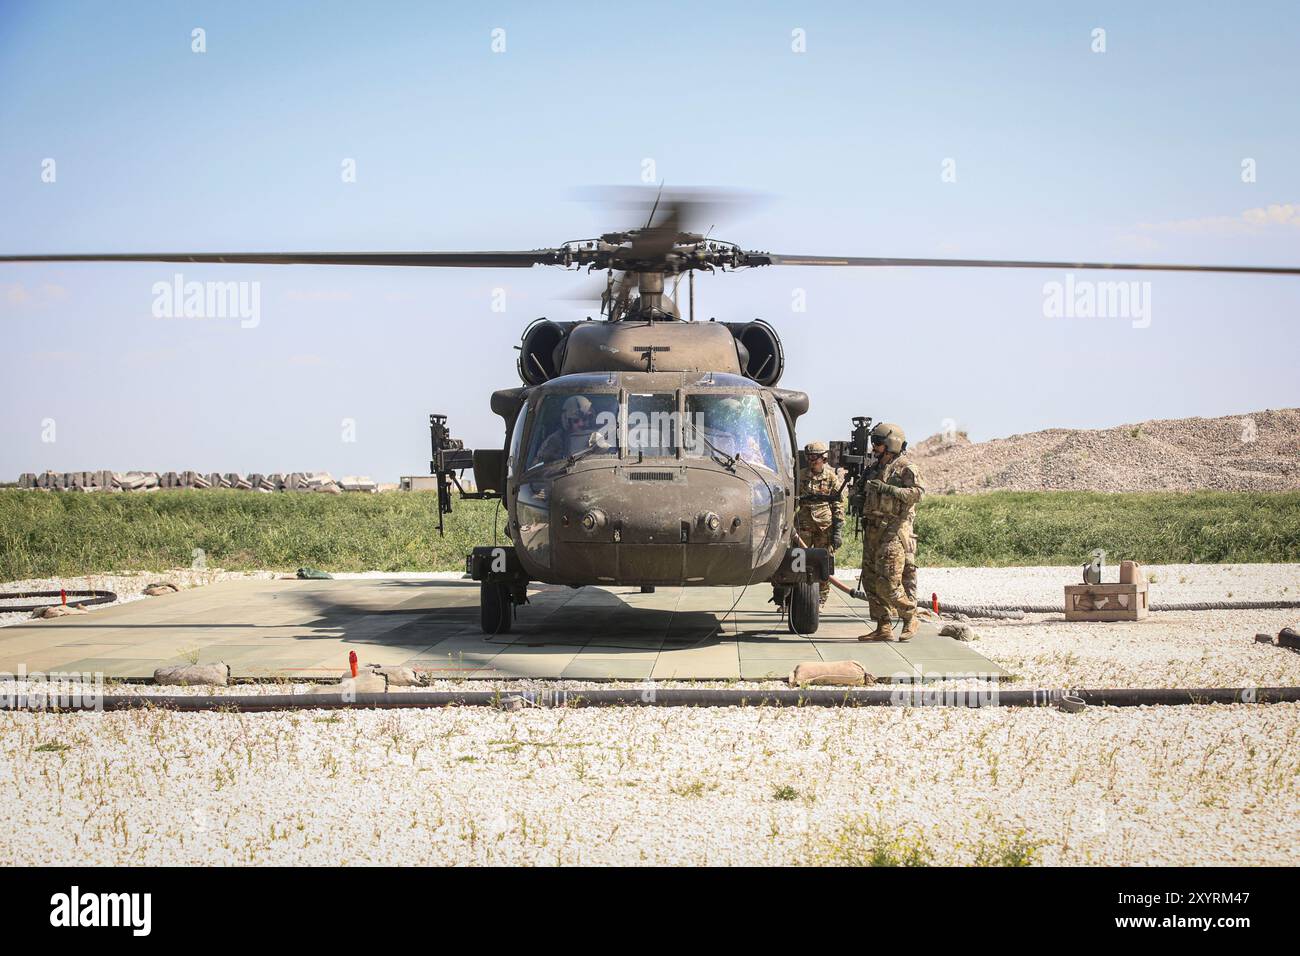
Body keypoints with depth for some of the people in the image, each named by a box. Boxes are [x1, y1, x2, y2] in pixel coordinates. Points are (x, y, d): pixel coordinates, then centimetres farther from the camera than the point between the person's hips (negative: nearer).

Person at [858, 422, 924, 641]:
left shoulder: (905, 467, -5)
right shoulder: (875, 468, 20)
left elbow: (917, 492, -18)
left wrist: (886, 488, -23)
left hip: (894, 529, -9)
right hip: (872, 529, 9)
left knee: (887, 582, -14)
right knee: (871, 580, 5)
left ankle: (909, 618, 4)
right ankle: (883, 628, 9)